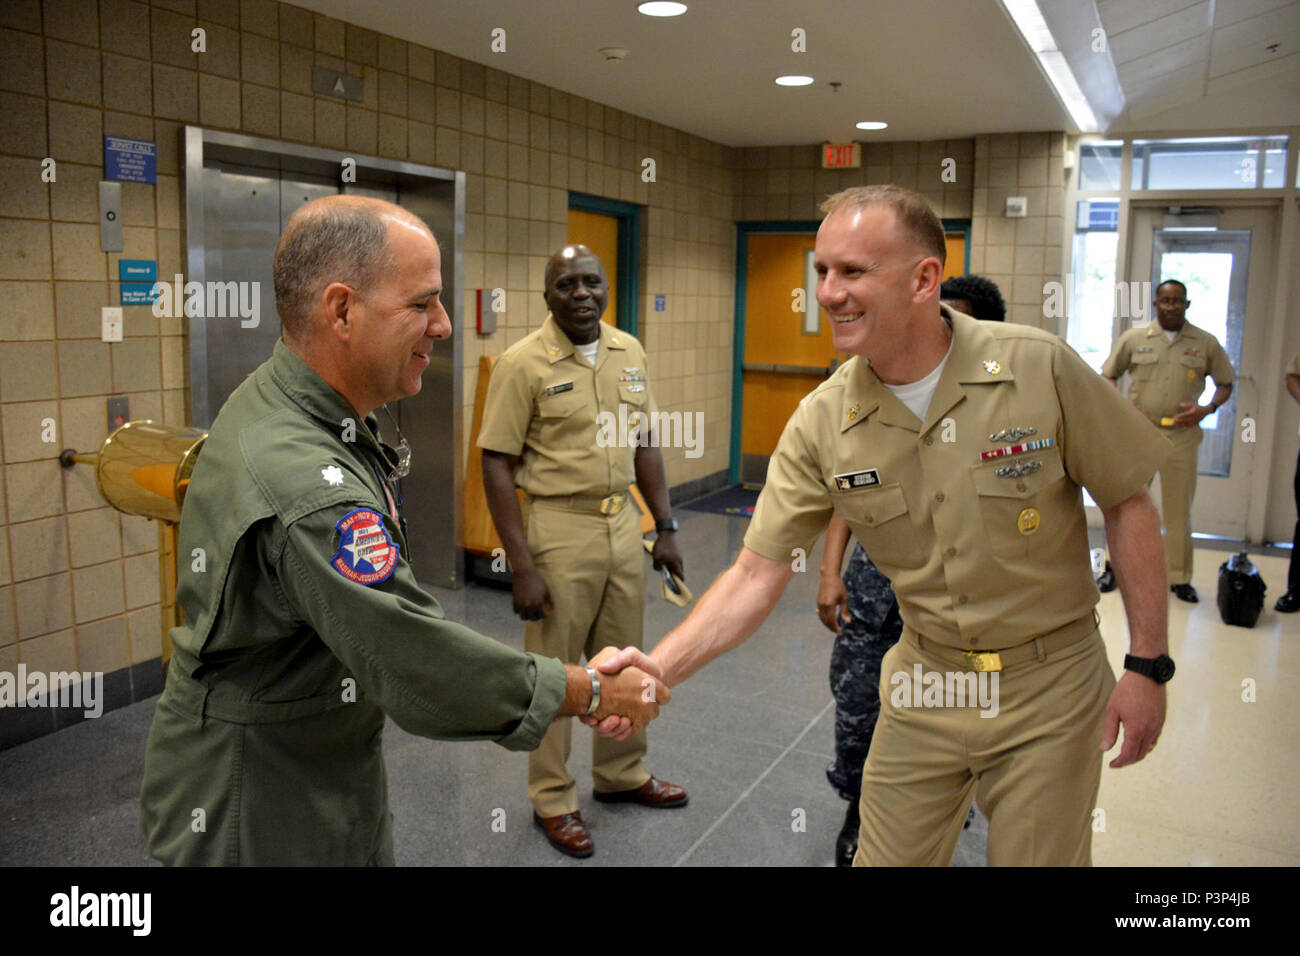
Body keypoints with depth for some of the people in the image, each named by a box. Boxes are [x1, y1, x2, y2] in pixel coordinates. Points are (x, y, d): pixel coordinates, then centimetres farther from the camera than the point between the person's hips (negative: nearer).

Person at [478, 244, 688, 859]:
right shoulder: (523, 363, -11)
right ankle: (553, 800, 26)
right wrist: (522, 566, -16)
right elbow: (497, 465, -12)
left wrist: (666, 527, 10)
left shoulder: (630, 352, 6)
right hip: (560, 530, -5)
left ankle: (621, 774, 39)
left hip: (623, 525, 6)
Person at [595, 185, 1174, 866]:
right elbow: (758, 573, -9)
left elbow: (1127, 503, -5)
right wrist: (659, 668, -22)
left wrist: (1147, 665, -6)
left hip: (1048, 688, -2)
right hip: (922, 687, 2)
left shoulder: (1040, 368, -16)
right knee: (885, 857, 13)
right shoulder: (821, 424, -11)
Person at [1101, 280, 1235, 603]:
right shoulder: (1134, 339, 4)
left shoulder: (1206, 343, 5)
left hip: (1181, 435, 0)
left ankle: (1179, 577, 16)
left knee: (1179, 509, 6)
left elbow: (1225, 383, 12)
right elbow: (1109, 375, 11)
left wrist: (1208, 409, -7)